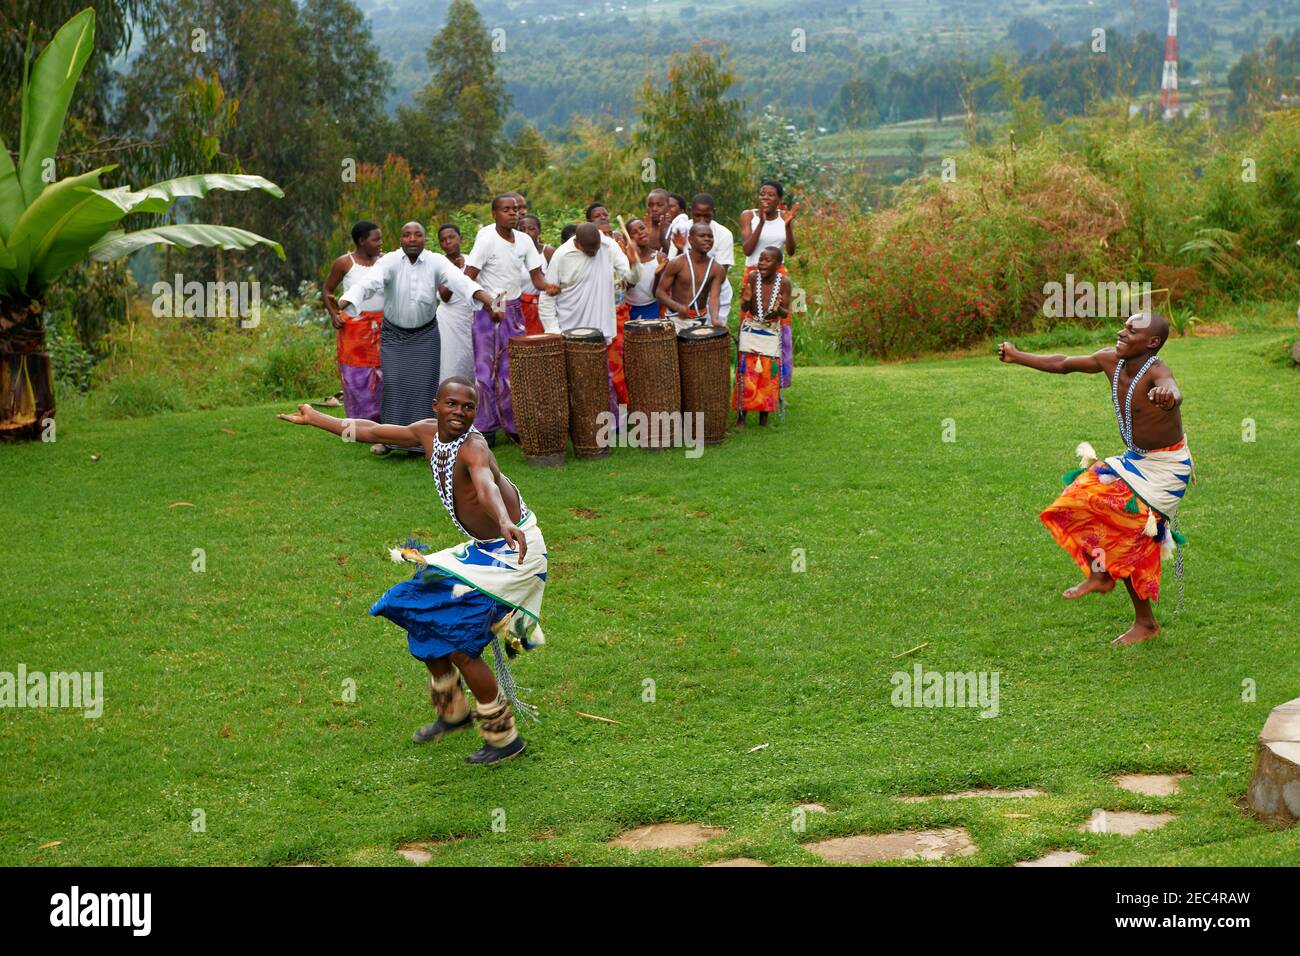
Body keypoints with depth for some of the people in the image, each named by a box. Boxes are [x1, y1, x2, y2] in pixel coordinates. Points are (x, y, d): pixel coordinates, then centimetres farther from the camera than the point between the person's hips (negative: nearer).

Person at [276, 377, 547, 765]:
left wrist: (506, 524, -69)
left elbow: (486, 485, -49)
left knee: (458, 643, -13)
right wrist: (313, 418, 23)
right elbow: (373, 431, 14)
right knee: (422, 618, 14)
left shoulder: (473, 447, -26)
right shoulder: (428, 432, -1)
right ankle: (453, 713, 33)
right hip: (481, 549, 9)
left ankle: (504, 738, 3)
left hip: (514, 552, -9)